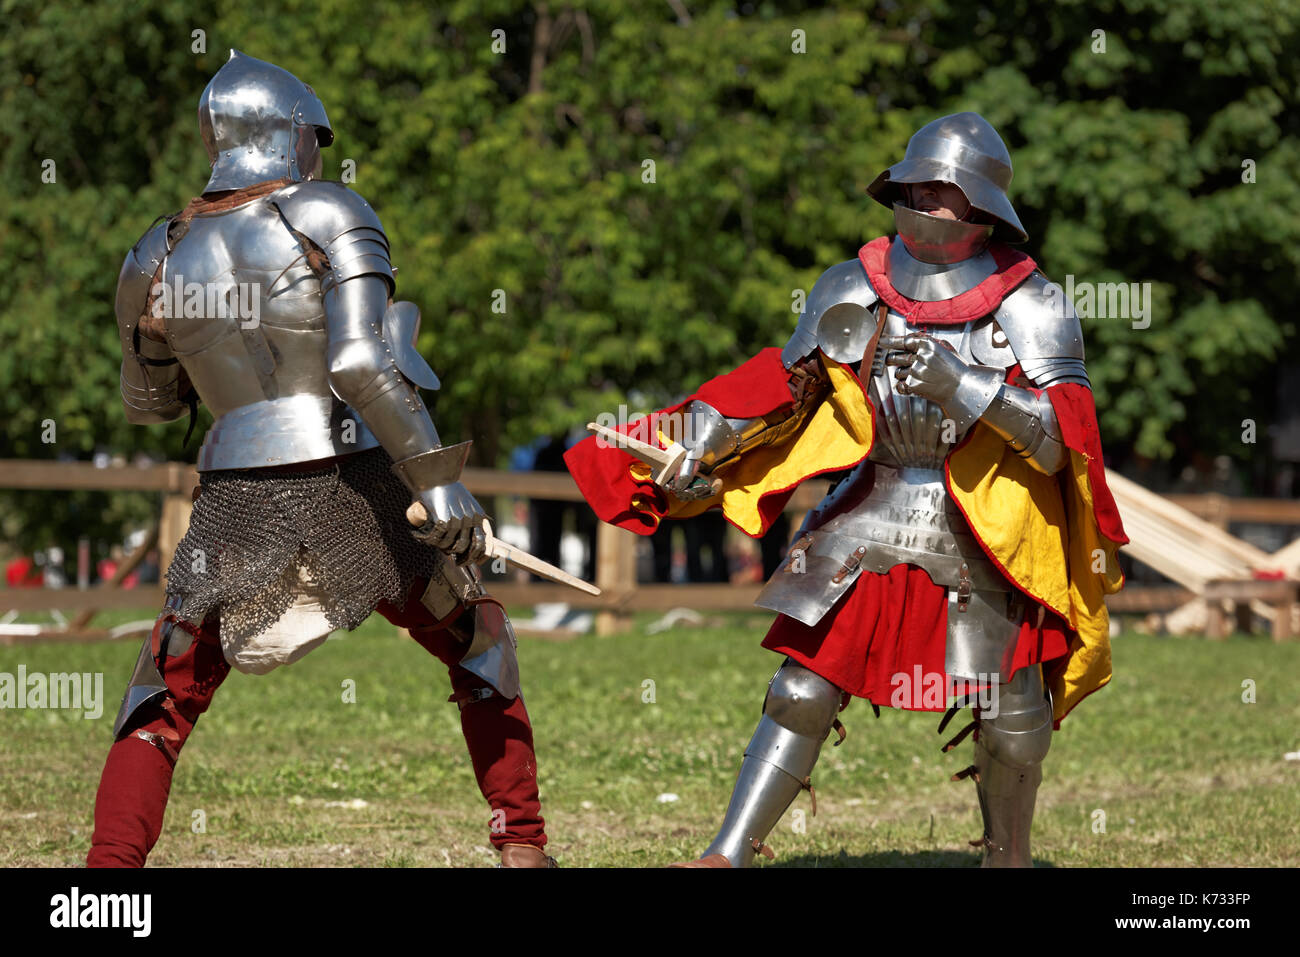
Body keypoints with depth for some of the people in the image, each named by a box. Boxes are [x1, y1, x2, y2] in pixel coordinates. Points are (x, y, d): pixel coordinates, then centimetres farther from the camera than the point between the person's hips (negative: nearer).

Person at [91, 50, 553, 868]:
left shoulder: (158, 257, 8)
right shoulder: (332, 219, -4)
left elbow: (147, 403, 20)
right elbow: (364, 365, -16)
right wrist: (440, 482, -13)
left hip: (240, 497, 2)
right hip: (352, 486, -2)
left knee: (163, 702, 11)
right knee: (480, 646, 20)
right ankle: (523, 847, 18)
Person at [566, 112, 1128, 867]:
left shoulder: (1029, 305, -5)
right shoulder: (852, 290, 5)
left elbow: (1061, 440, -14)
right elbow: (784, 390, 13)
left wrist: (962, 385, -26)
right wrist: (699, 455, 2)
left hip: (984, 537, -2)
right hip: (868, 522, 2)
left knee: (1013, 723, 2)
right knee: (804, 691, -5)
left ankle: (1008, 855, 28)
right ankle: (730, 855, -3)